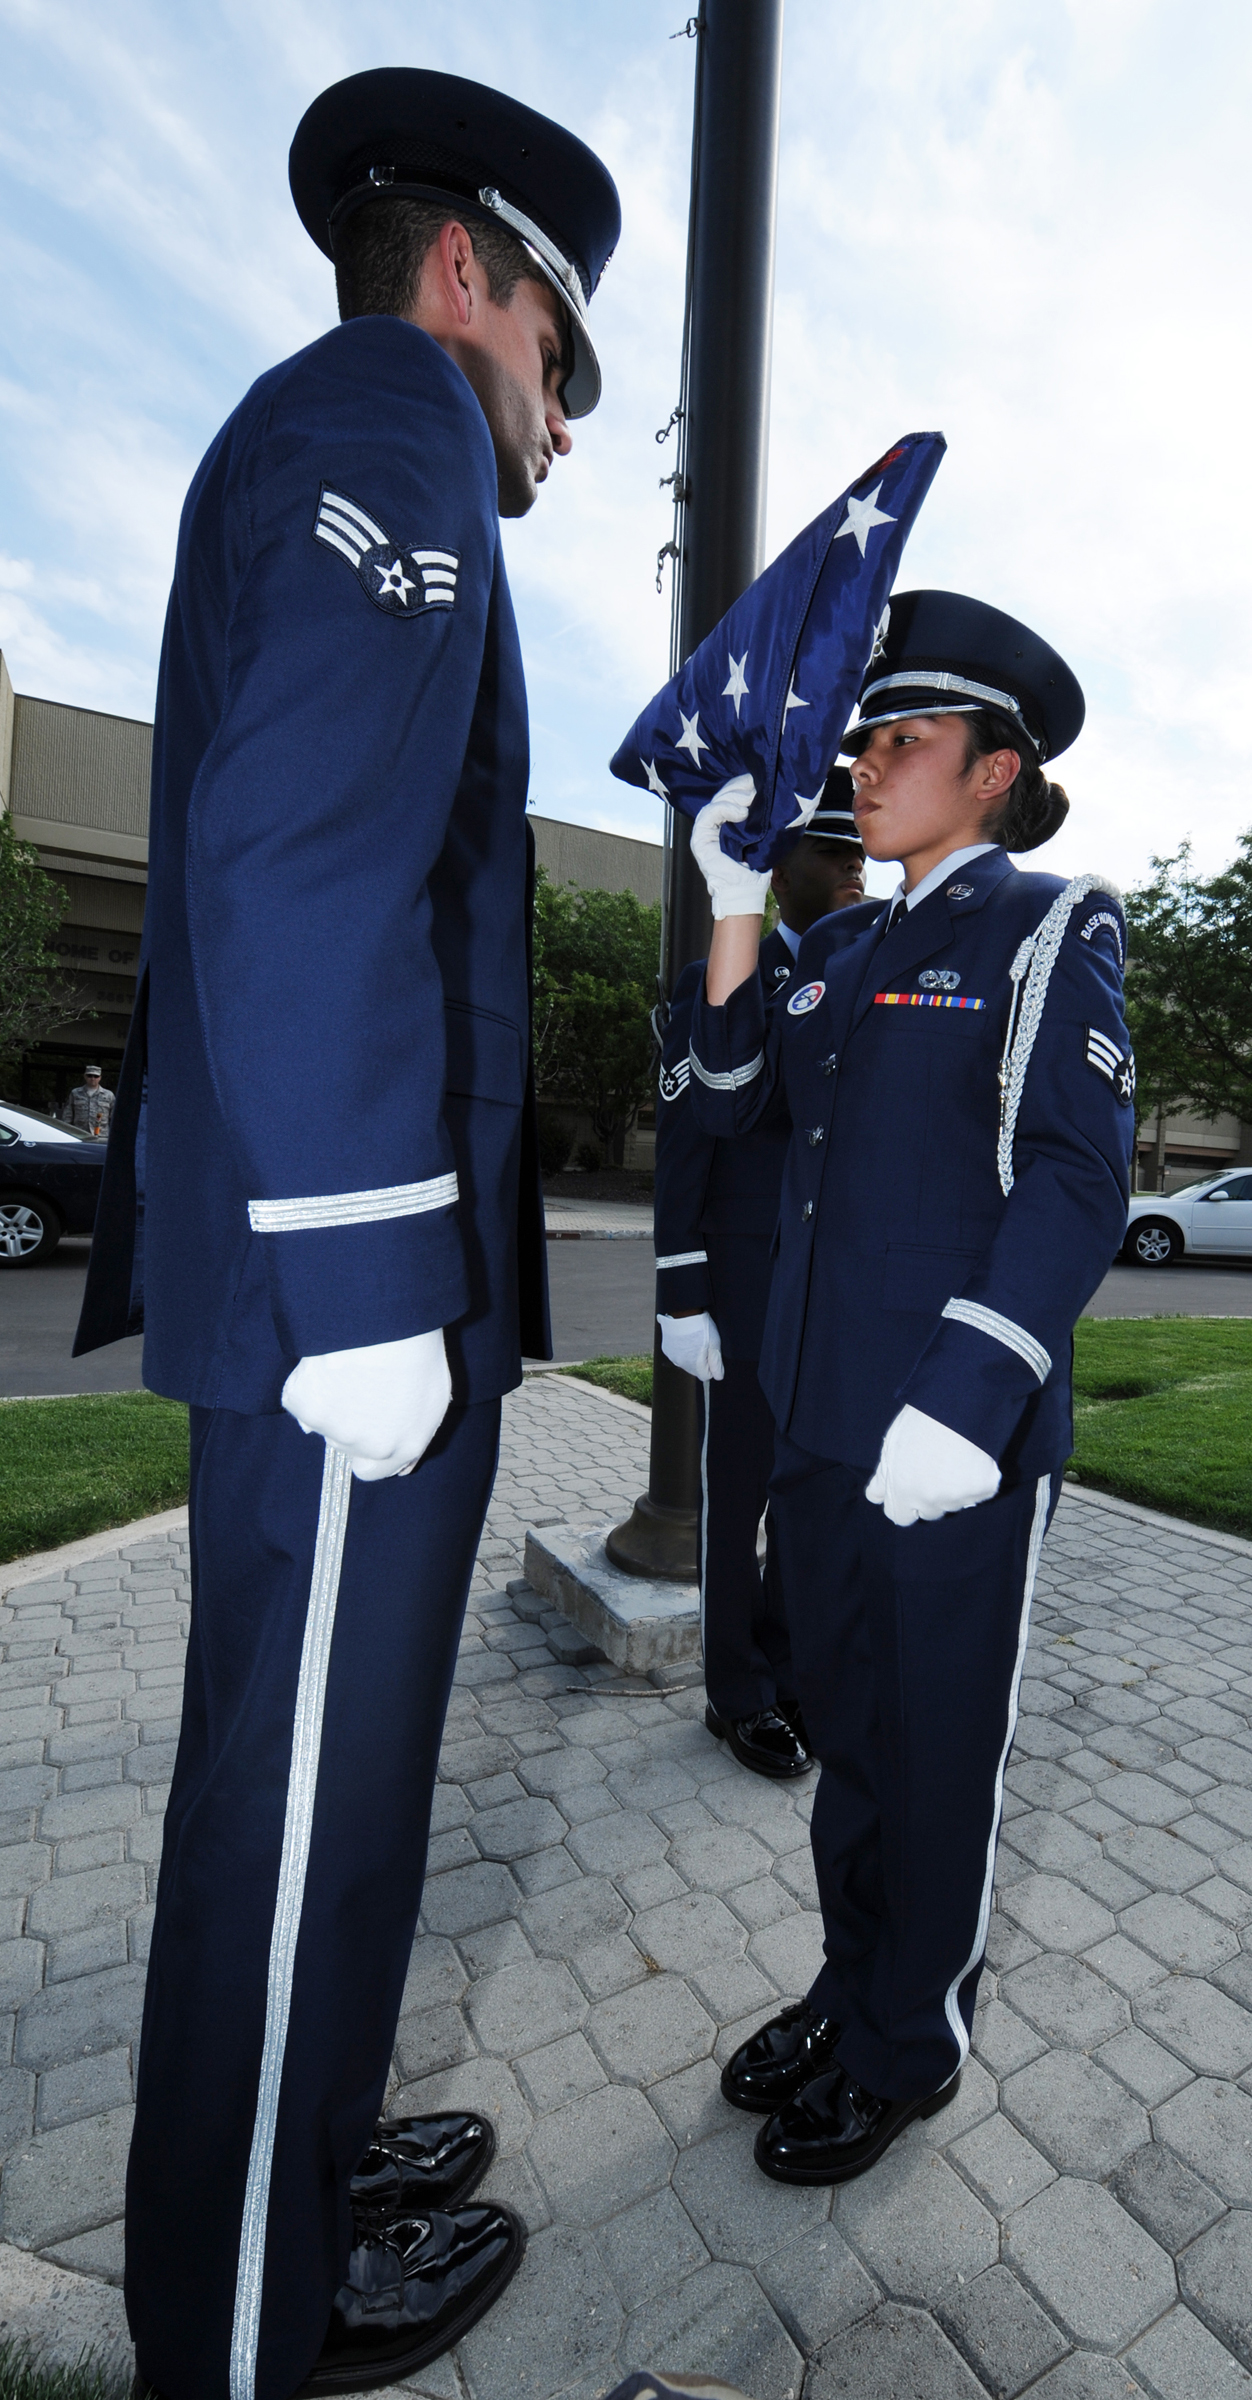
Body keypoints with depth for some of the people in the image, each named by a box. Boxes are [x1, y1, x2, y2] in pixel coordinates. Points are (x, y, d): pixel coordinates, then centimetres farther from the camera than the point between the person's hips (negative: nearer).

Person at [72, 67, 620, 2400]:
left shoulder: (316, 460, 26)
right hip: (348, 1269, -10)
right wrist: (370, 1287, -21)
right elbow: (303, 854, -20)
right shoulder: (386, 406, -1)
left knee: (328, 1760, 21)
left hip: (330, 1258, 10)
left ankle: (295, 2150, 43)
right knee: (310, 1785, 7)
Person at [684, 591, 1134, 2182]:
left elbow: (1075, 1178, -13)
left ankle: (906, 2048, 37)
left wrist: (967, 1404, -22)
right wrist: (737, 911, 1)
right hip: (817, 1422, 6)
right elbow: (728, 1101, 8)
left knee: (934, 1754, 12)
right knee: (847, 1727, 20)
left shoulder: (1049, 929, -3)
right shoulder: (843, 950, 15)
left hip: (955, 1441, -6)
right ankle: (854, 1983, 44)